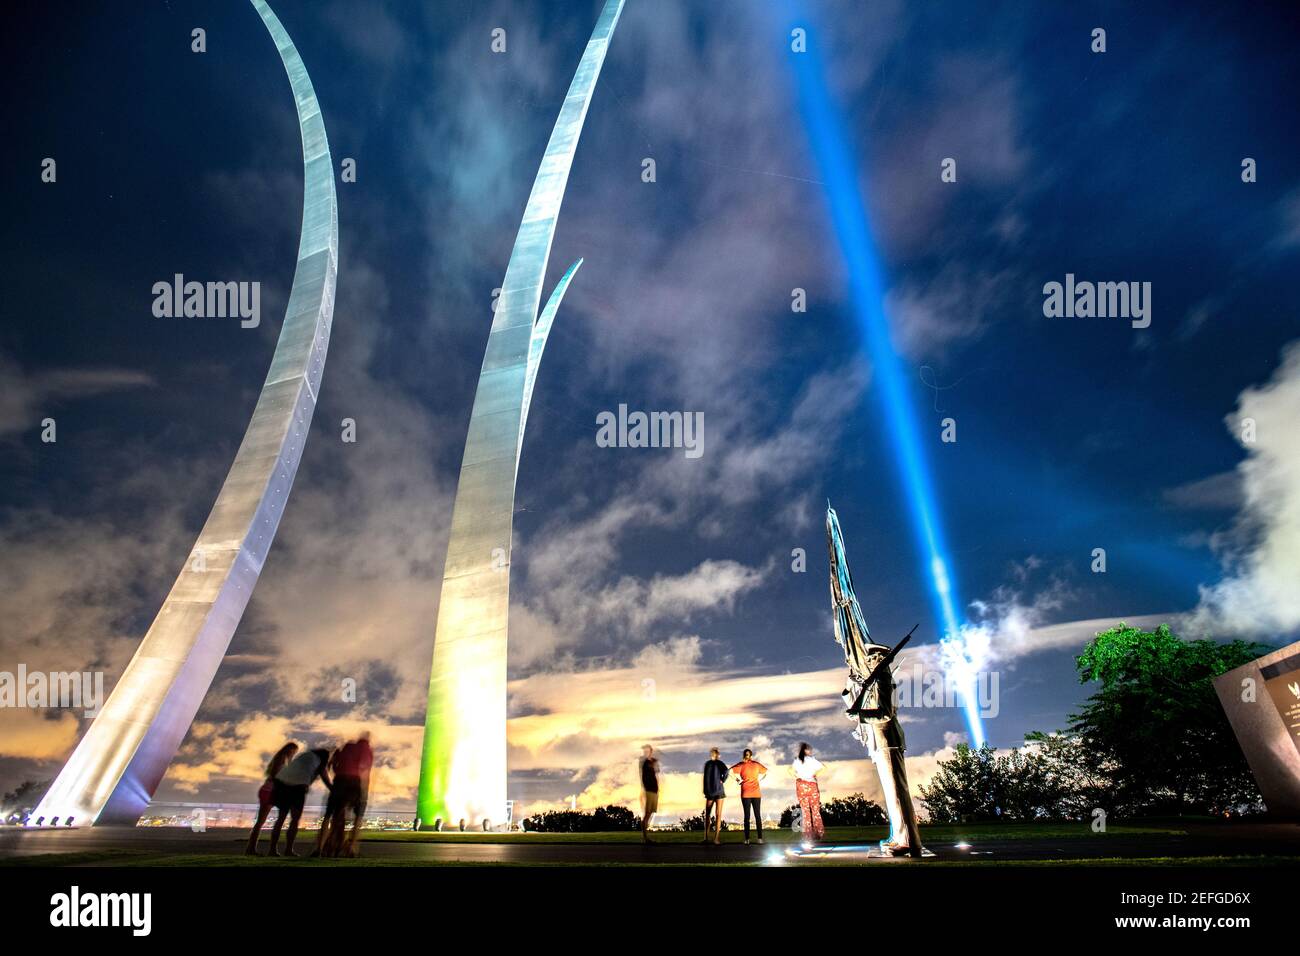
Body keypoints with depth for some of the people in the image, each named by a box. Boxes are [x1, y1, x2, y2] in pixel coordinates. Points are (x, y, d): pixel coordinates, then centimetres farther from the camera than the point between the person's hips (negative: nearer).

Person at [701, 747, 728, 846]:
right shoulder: (719, 763, -4)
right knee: (718, 814, -2)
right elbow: (725, 770, -24)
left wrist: (705, 791, 13)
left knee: (707, 814, 14)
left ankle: (706, 837, 11)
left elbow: (706, 777, 10)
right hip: (719, 790, -4)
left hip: (709, 791, 4)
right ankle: (716, 839, -9)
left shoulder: (707, 764, 9)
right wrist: (723, 780, -10)